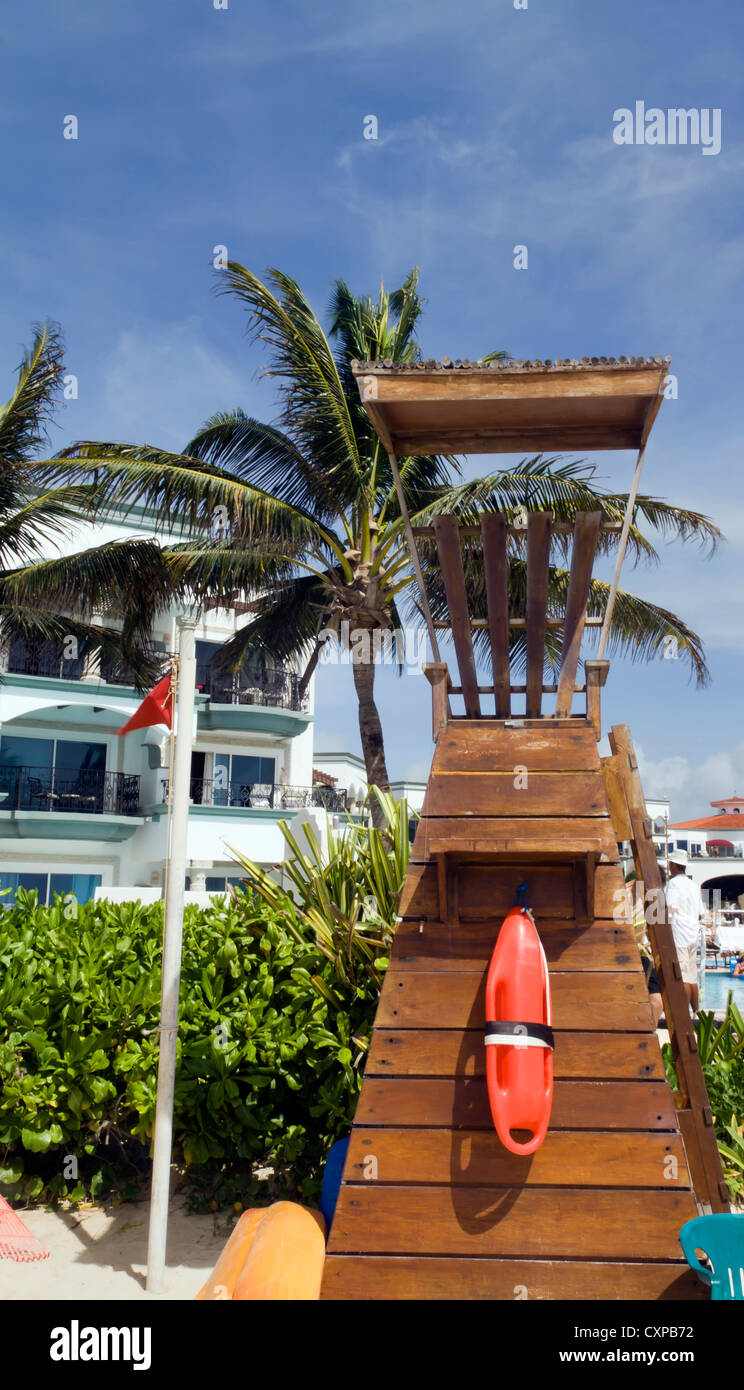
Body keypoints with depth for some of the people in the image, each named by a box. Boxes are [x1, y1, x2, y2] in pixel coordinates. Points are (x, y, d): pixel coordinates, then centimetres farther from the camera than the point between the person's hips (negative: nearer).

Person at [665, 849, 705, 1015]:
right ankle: (696, 1012, 19)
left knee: (683, 978, -9)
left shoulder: (673, 884, -11)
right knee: (692, 977, 13)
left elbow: (670, 911, -19)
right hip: (693, 935, 9)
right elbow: (701, 914, 18)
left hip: (678, 935, -8)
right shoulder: (693, 885, 14)